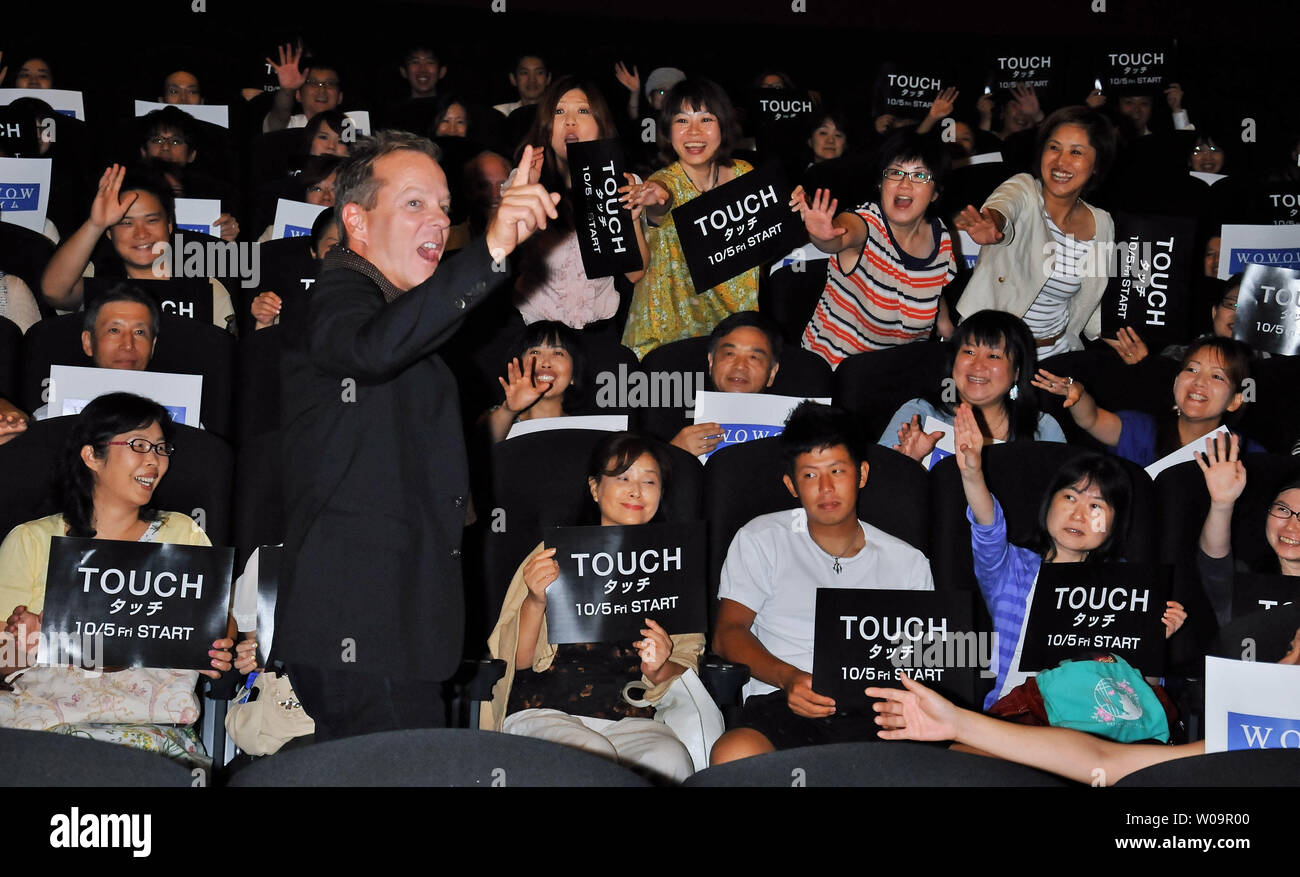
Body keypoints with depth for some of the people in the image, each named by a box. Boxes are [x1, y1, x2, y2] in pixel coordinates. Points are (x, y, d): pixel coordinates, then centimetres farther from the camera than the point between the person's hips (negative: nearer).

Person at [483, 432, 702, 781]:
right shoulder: (557, 553, 8)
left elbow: (687, 667, 13)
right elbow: (517, 660, 3)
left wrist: (658, 670, -10)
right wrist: (536, 601, -16)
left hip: (628, 718, 2)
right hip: (544, 710, -2)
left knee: (670, 759, -31)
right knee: (592, 756, -35)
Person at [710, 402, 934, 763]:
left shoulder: (907, 562, 21)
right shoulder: (761, 540, 16)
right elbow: (728, 634, 7)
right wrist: (789, 678, -14)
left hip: (874, 707, 1)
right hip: (781, 702, -1)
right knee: (733, 755, -38)